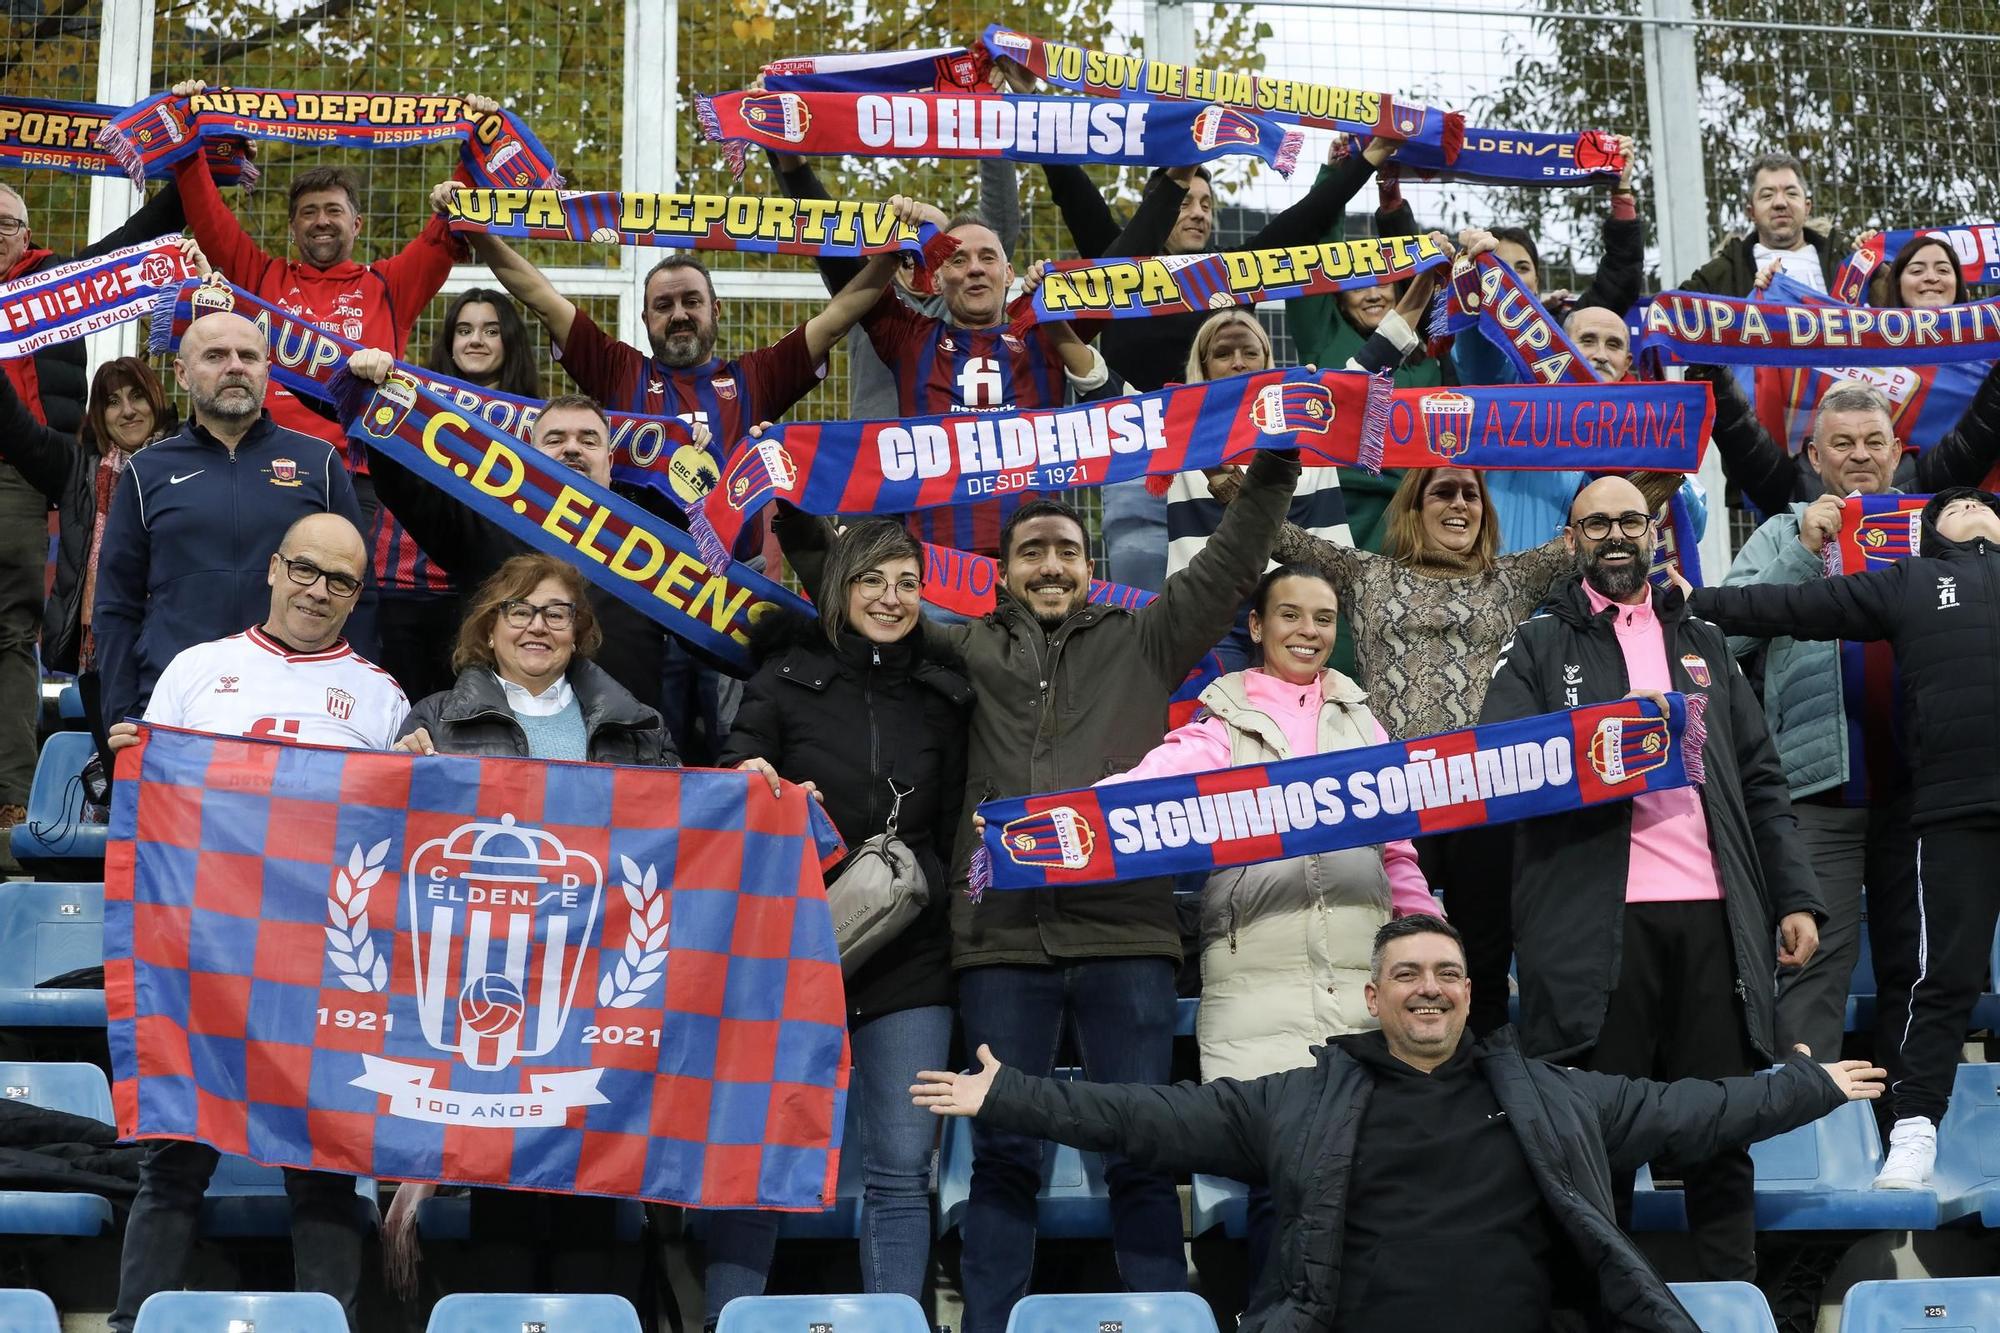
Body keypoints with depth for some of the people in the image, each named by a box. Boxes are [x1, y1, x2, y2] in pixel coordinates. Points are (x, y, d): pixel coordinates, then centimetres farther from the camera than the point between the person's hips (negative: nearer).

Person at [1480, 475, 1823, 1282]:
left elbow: (1760, 782, 17)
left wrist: (1796, 898, 7)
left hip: (1715, 913, 3)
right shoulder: (1539, 648, 10)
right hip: (1599, 920, -3)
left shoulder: (1703, 644, 20)